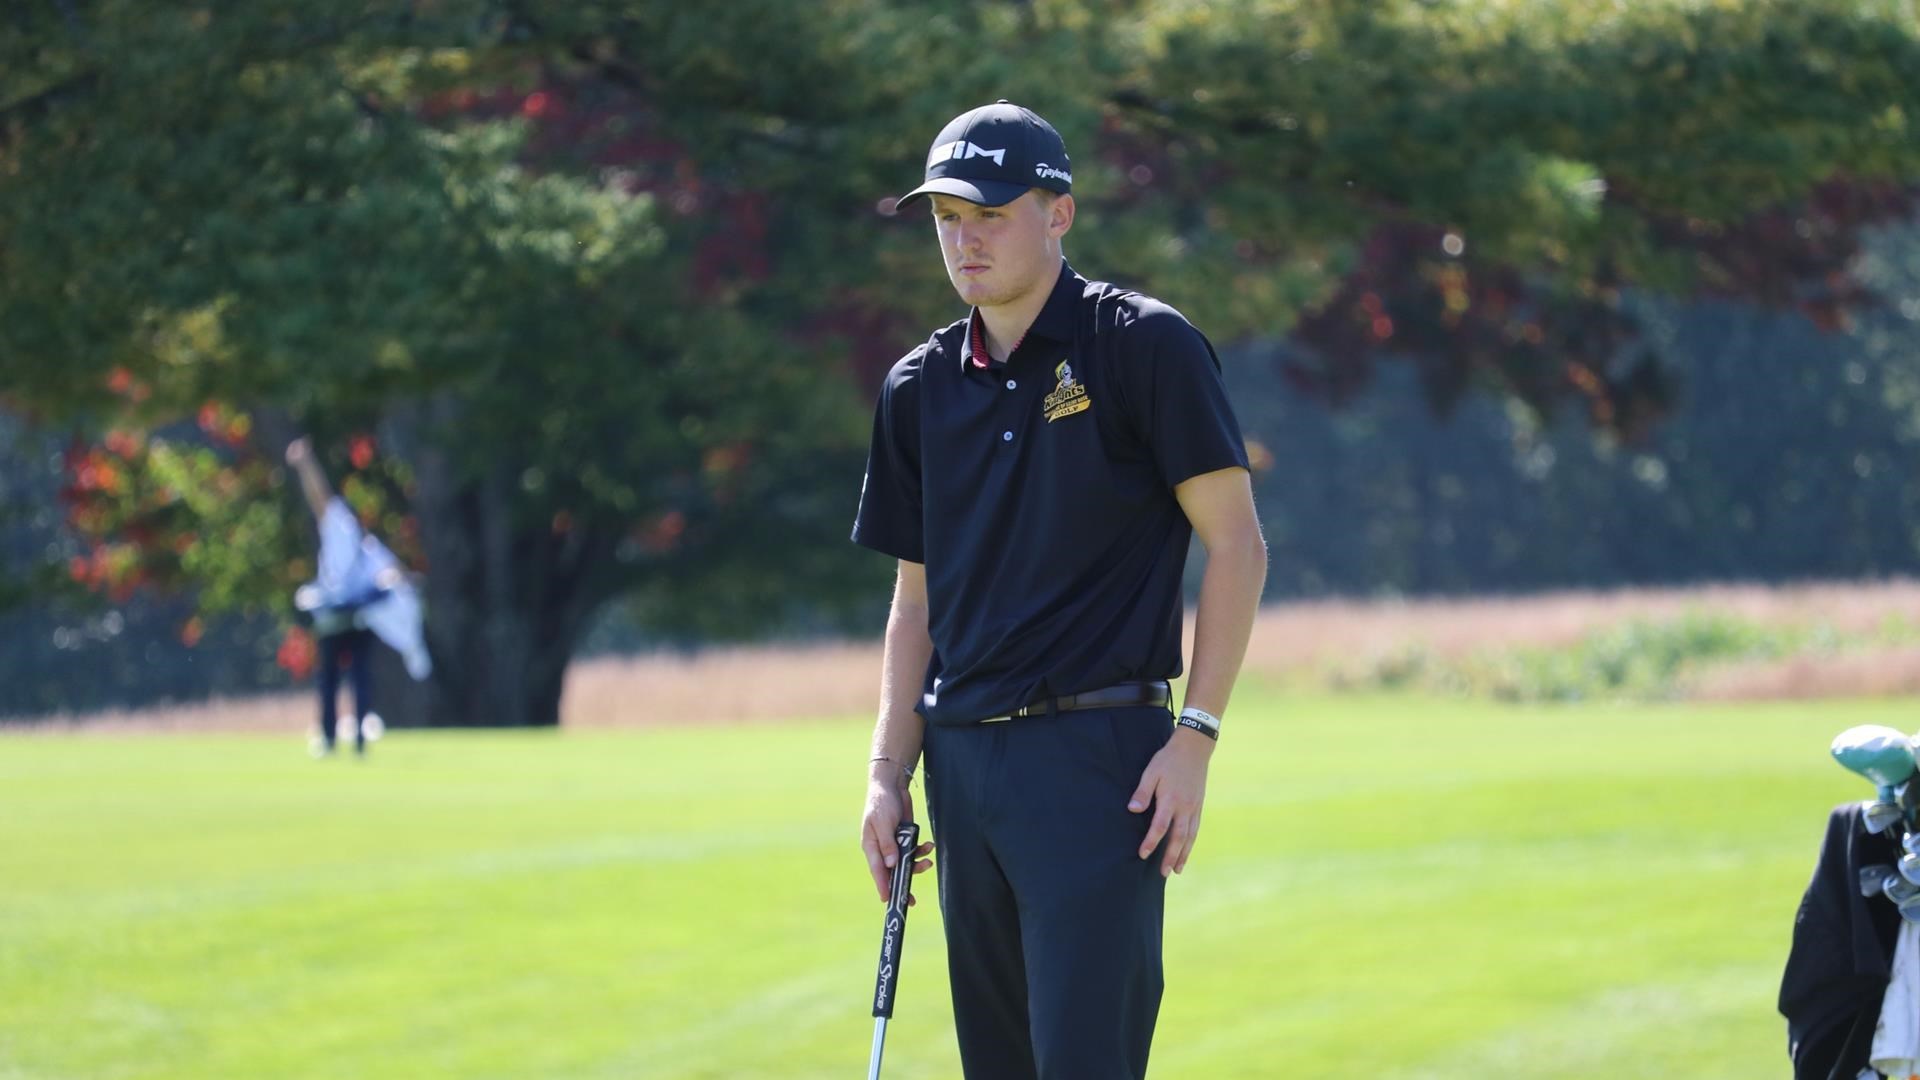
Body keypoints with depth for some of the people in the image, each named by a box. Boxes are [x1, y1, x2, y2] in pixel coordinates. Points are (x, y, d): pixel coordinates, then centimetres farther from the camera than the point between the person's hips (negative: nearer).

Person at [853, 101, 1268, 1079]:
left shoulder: (1144, 347, -5)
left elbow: (1235, 542, -5)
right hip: (964, 759, 6)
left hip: (1098, 752, -6)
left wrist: (1195, 738, -12)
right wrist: (888, 772, 9)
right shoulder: (920, 389, 13)